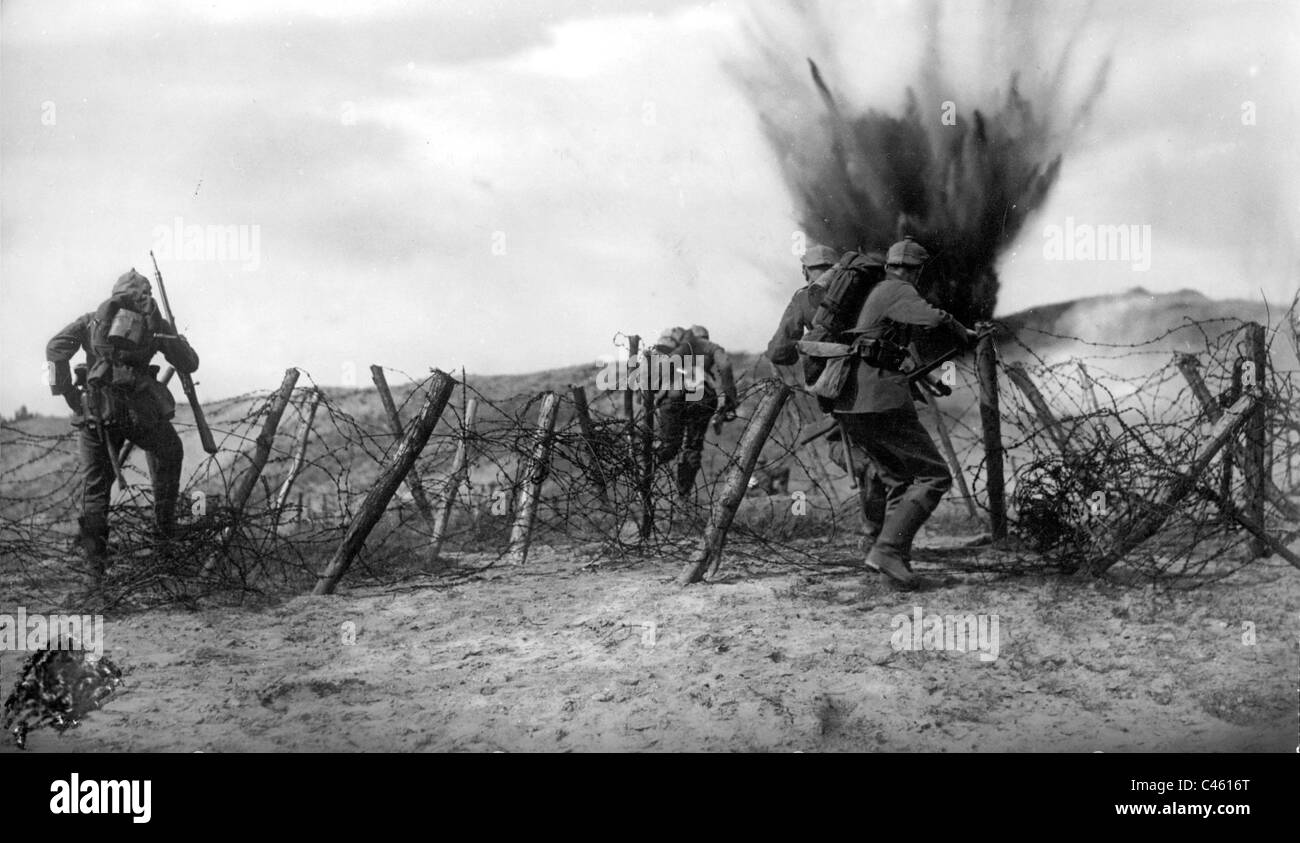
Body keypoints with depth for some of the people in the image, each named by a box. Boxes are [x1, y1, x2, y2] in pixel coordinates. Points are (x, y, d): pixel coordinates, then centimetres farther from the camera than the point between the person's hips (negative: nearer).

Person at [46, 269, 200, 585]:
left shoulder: (93, 319, 18)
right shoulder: (155, 322, 15)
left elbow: (56, 348, 3)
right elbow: (189, 365, 19)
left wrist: (68, 394, 6)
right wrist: (176, 339, 39)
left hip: (95, 409, 1)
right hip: (140, 408, -1)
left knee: (95, 483, 10)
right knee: (168, 454, 29)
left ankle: (95, 564, 0)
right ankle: (165, 523, 34)